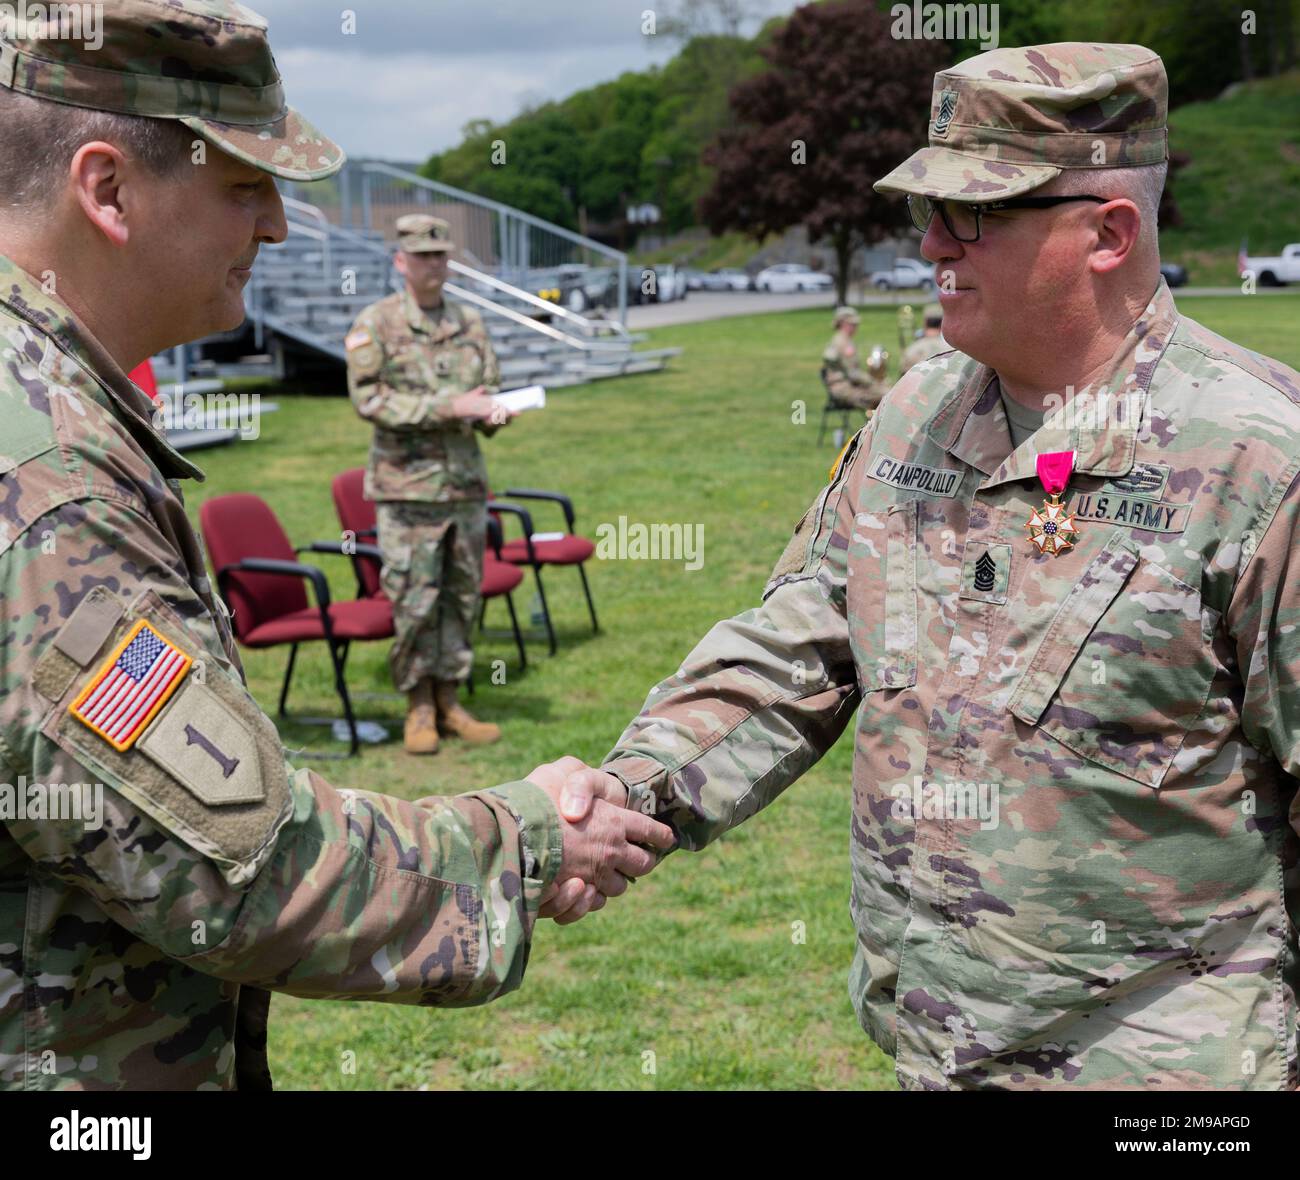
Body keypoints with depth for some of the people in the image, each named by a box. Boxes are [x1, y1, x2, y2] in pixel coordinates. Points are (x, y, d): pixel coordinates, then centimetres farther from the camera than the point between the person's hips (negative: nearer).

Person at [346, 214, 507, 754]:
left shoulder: (470, 324, 11)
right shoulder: (375, 324, -3)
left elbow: (490, 387, 17)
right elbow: (368, 397, -12)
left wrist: (494, 410, -9)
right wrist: (447, 408, -19)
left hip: (466, 480, 5)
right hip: (406, 483, -5)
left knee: (463, 595, 9)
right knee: (413, 599, -3)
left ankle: (449, 702, 19)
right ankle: (419, 708, 10)